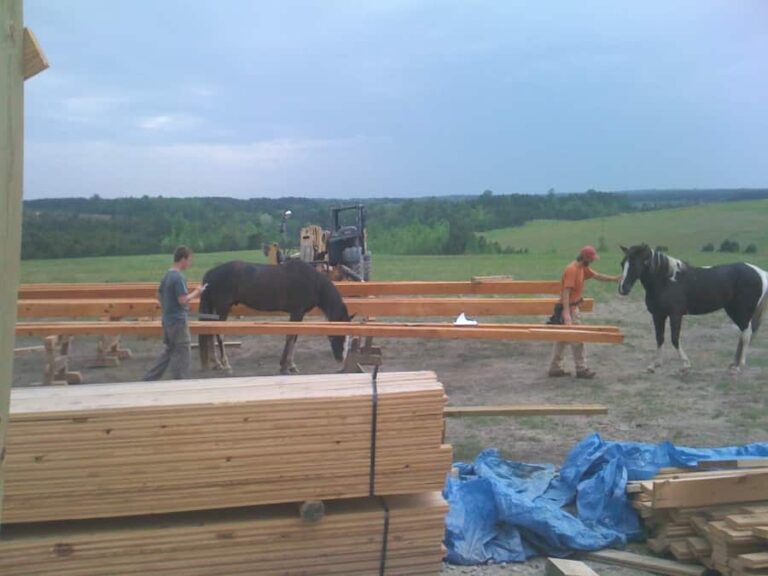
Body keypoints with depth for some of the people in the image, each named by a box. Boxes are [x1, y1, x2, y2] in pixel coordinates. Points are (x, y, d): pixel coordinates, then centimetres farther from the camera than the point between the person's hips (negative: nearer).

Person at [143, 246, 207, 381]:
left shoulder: (167, 275, 10)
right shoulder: (179, 277, -18)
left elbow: (159, 295, 18)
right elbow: (183, 300, -22)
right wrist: (196, 292, -8)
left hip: (168, 319, 9)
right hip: (178, 320, -9)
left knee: (170, 350, 17)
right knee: (182, 352, 1)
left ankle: (150, 378, 18)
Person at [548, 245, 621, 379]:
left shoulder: (583, 268, 8)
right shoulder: (572, 269, -21)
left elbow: (597, 276, 21)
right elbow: (566, 292, -27)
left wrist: (614, 279, 14)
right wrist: (566, 313, -33)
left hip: (573, 307, 10)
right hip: (569, 308, -10)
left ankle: (555, 368, 17)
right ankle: (581, 369, 7)